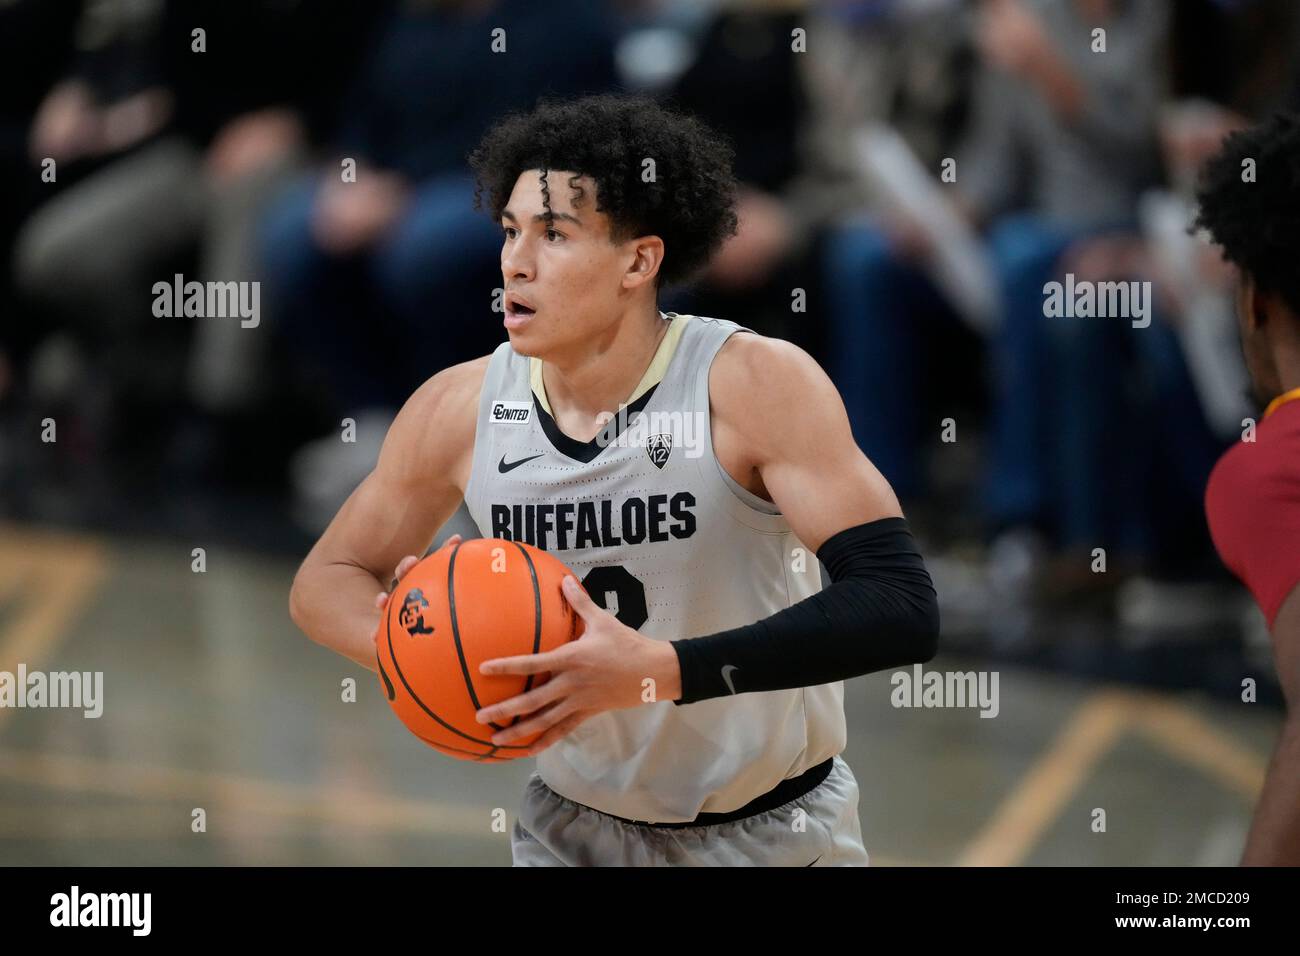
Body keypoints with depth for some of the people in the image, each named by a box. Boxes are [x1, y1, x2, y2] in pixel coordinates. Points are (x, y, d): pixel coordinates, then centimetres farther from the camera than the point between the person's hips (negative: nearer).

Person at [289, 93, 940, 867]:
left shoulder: (754, 384, -22)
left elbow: (901, 607, -31)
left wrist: (660, 670, -39)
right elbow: (325, 581, 5)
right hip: (574, 830, 3)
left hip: (772, 832, -3)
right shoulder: (460, 411, -10)